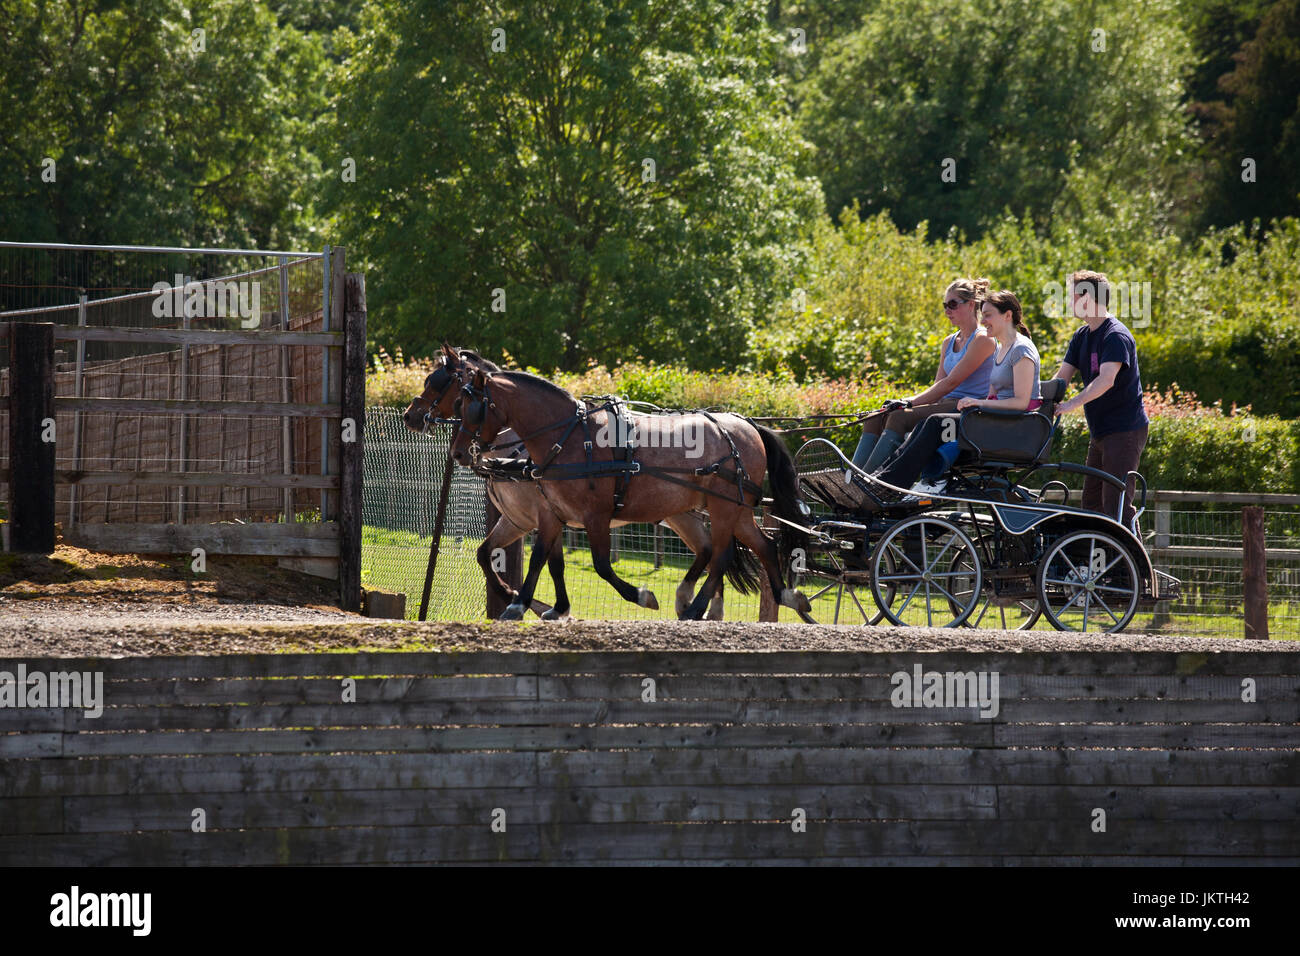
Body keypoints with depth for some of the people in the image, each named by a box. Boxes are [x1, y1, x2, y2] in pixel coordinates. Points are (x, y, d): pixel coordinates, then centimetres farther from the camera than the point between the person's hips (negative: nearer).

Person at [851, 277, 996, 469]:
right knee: (877, 417, -11)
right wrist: (909, 401, -3)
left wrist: (911, 403, -17)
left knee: (899, 417, -29)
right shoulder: (949, 343, 21)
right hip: (946, 404, 9)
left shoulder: (982, 340, -7)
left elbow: (951, 382, -14)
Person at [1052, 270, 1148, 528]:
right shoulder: (1082, 336, 14)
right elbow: (1061, 377, 11)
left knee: (1116, 506, -14)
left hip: (1124, 430, -10)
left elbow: (1106, 380, -28)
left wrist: (1072, 404, -38)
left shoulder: (1116, 336, -16)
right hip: (1099, 432, 10)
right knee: (1092, 502, 10)